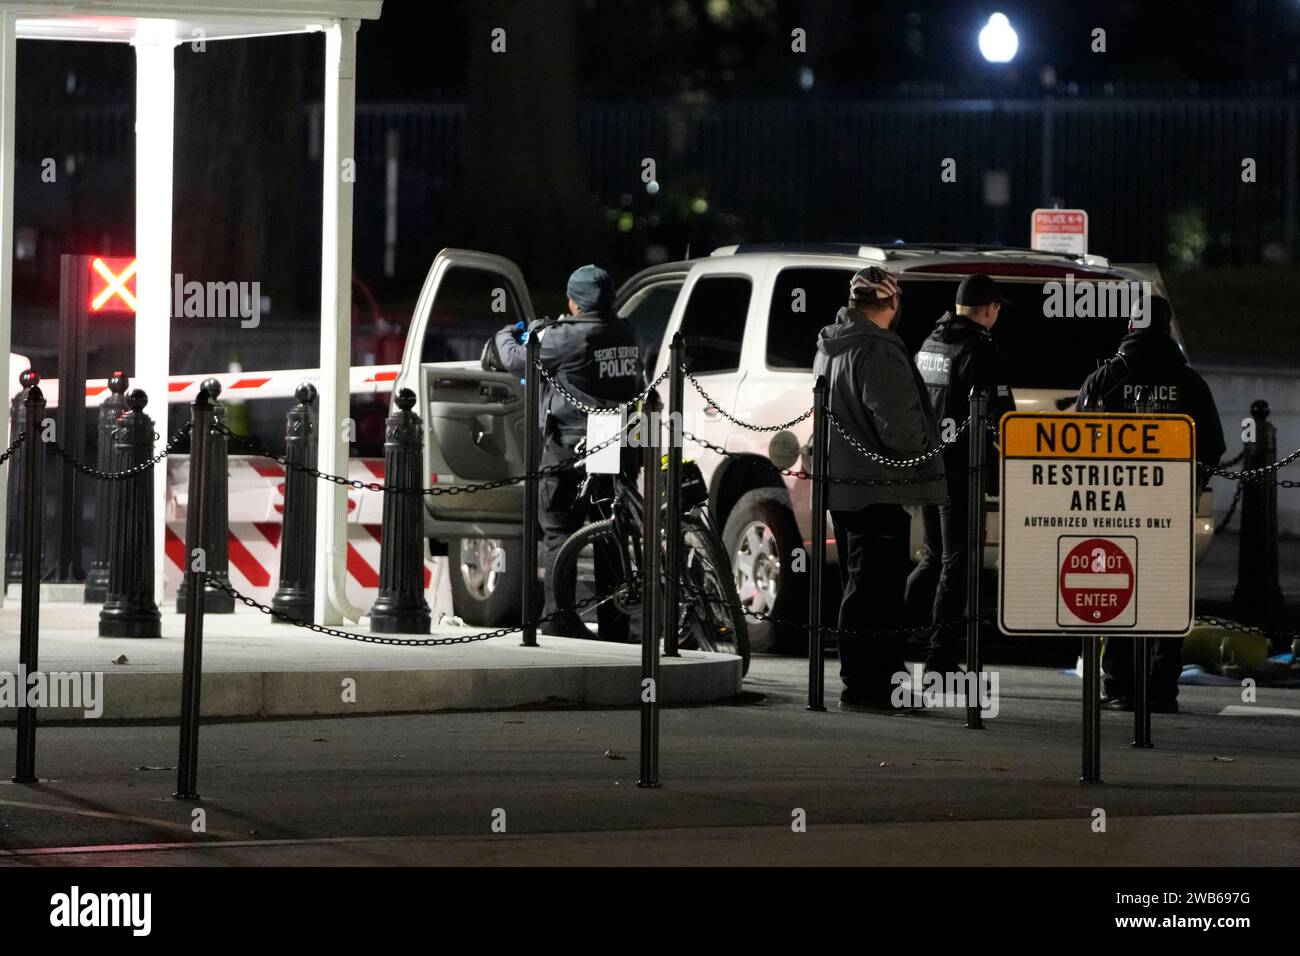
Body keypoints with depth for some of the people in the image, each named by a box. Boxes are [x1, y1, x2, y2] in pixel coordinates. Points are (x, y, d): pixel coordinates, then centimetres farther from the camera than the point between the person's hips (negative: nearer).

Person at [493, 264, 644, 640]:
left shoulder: (566, 337, -15)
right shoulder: (627, 335, 5)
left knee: (559, 532, 0)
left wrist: (505, 337, 21)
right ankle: (614, 626, 14)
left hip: (570, 447, -6)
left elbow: (518, 361, -4)